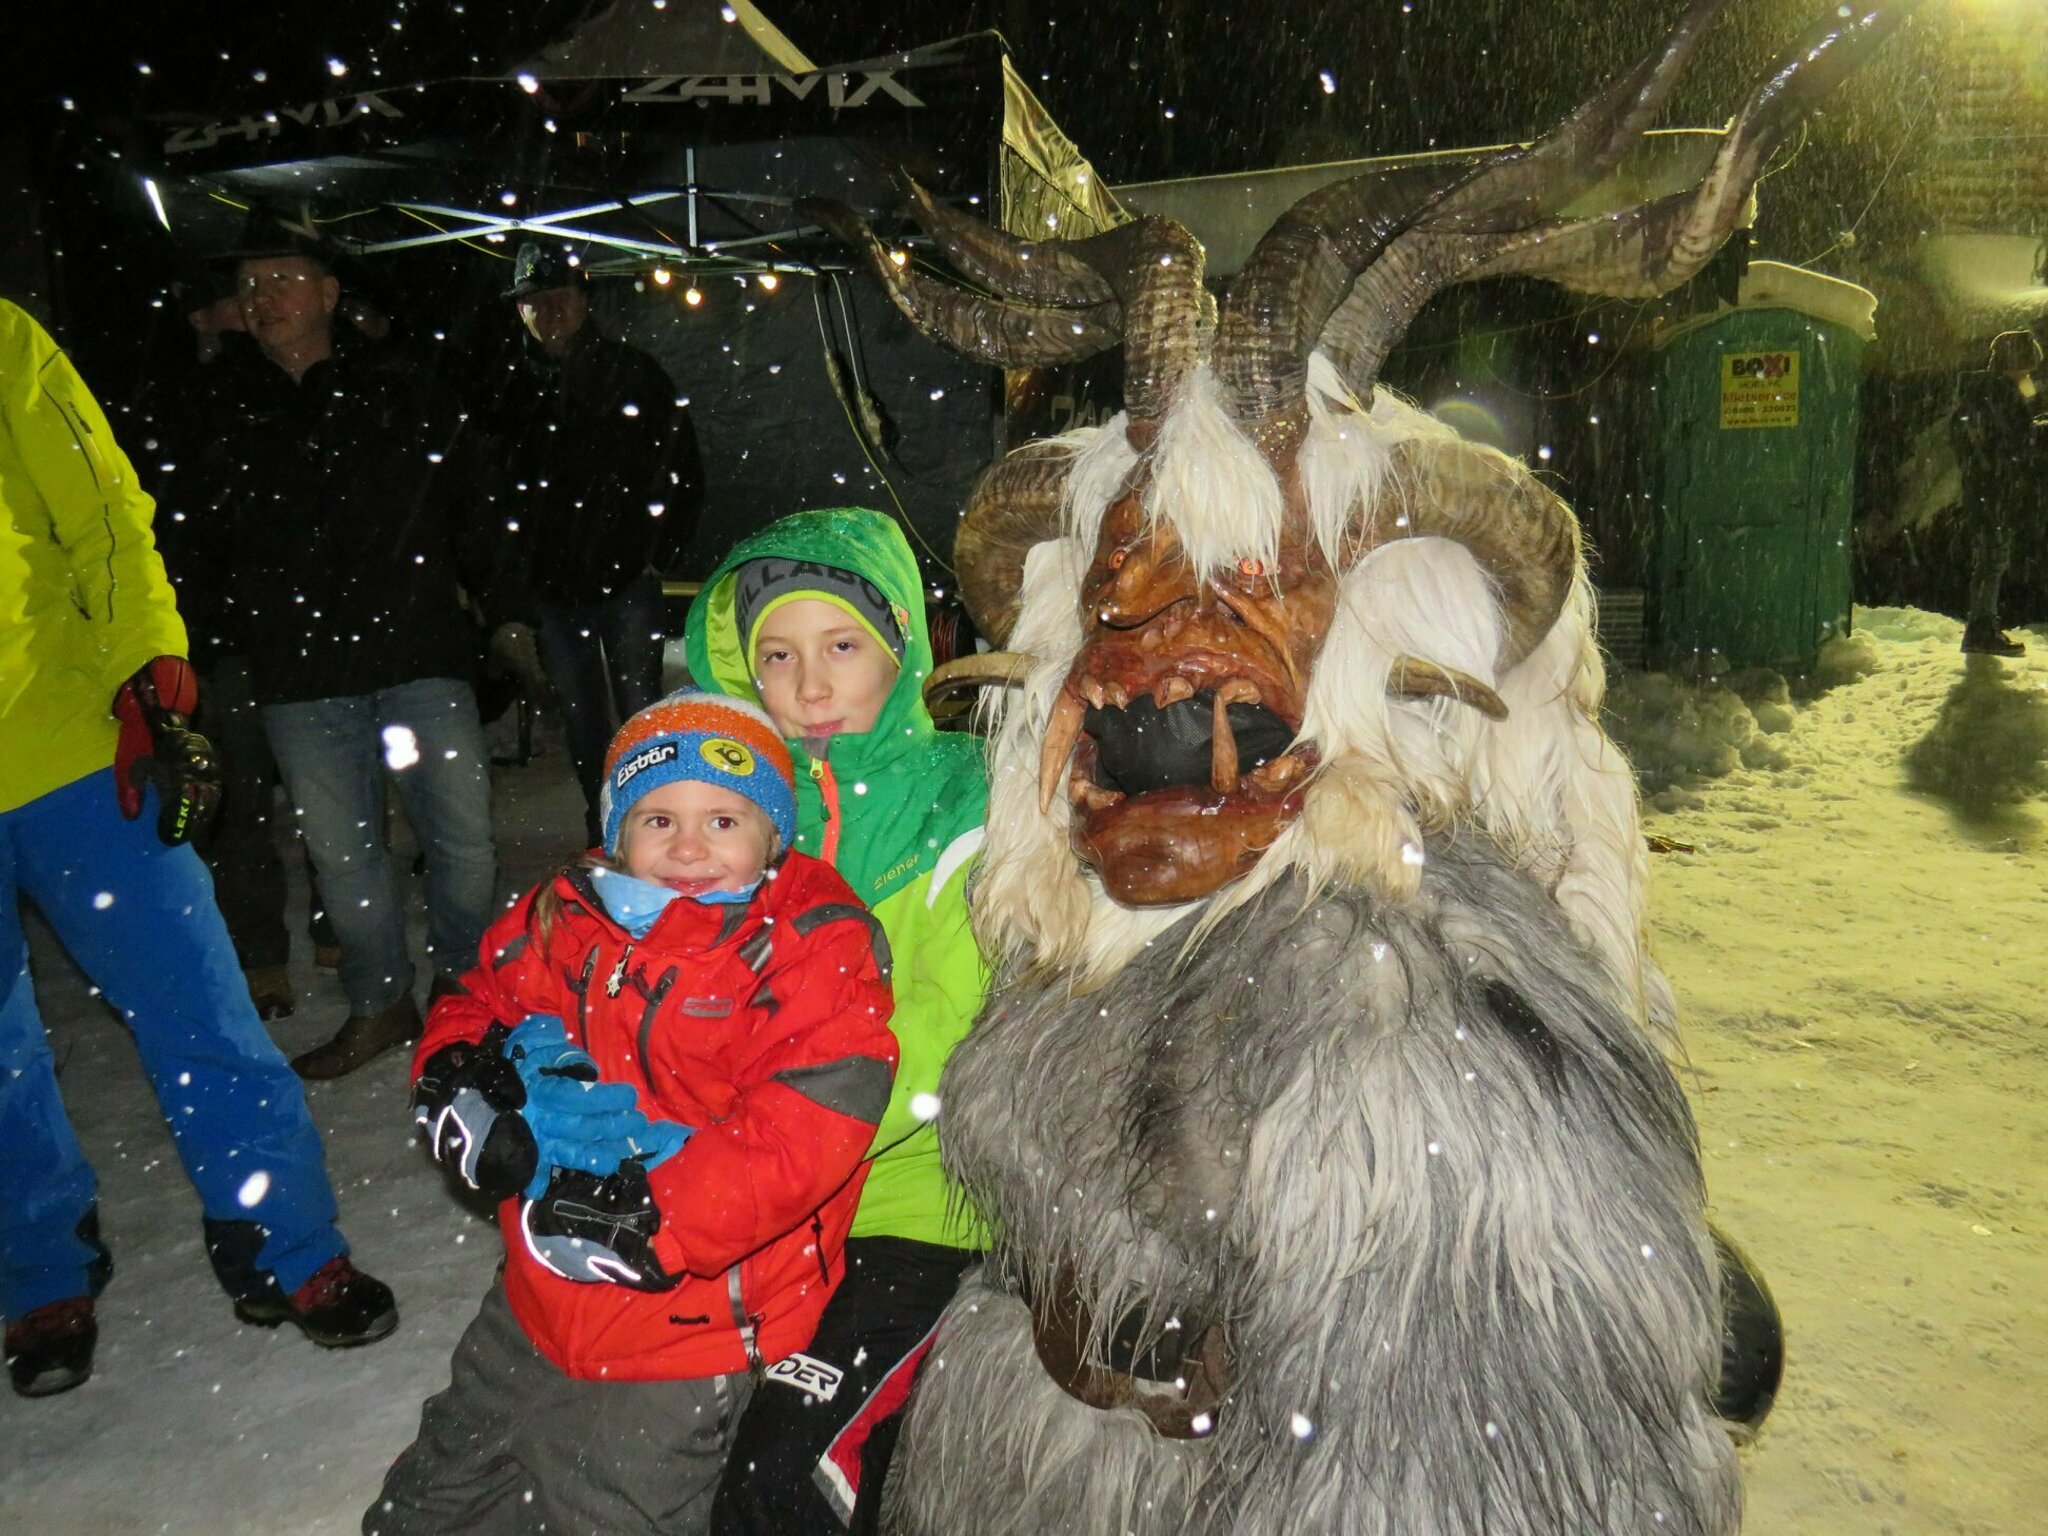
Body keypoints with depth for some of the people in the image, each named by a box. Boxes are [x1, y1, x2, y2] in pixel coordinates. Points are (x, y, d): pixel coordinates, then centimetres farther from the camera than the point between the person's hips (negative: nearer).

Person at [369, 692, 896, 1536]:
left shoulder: (814, 950, -20)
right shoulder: (565, 919, -1)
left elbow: (803, 1128, -28)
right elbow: (473, 1008, 12)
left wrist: (646, 1220, -31)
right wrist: (464, 1096, -11)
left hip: (686, 1319, -6)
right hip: (540, 1301, 6)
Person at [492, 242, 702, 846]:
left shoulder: (634, 374, 2)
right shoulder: (515, 386, 9)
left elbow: (682, 472, 2)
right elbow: (498, 484, 15)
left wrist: (657, 553, -4)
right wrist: (519, 565, 5)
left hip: (626, 577, -3)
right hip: (550, 586, 4)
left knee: (641, 714, -1)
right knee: (581, 723, 11)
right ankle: (602, 838, 23)